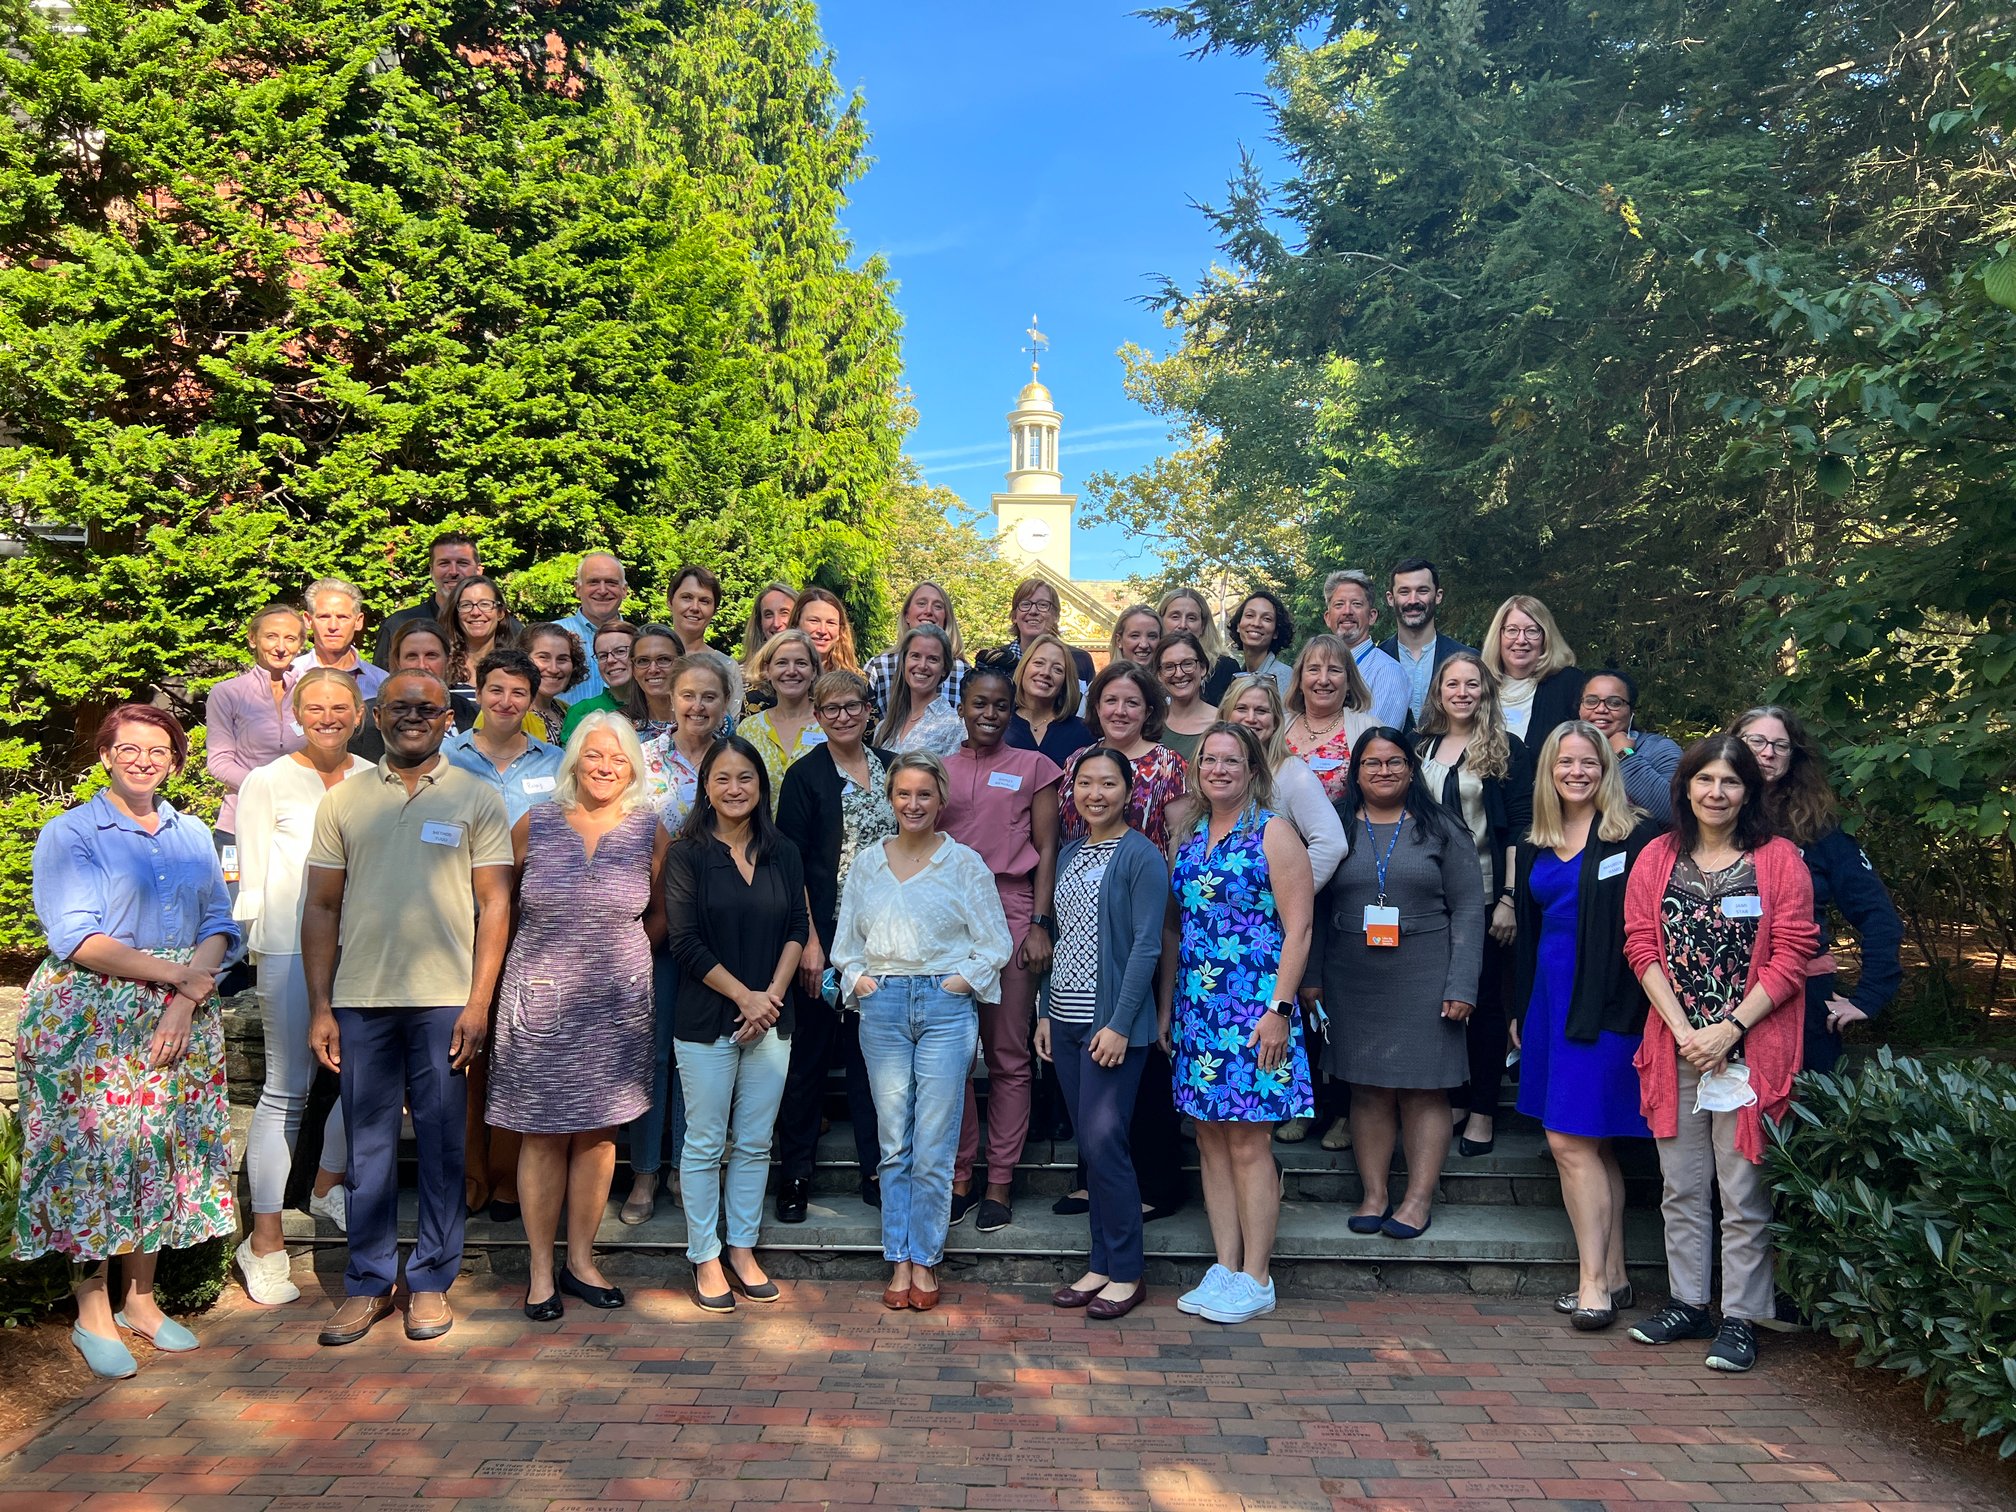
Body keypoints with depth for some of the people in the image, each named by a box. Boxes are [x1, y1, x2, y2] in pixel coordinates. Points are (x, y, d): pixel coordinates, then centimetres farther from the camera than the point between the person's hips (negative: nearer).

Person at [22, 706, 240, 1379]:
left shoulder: (192, 834, 12)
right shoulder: (70, 834, -2)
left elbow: (218, 924, 5)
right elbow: (76, 938, -12)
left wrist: (187, 1001, -10)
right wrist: (174, 973, -15)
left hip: (179, 1020, 4)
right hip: (90, 1019, -4)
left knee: (160, 1151, 7)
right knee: (93, 1152, -1)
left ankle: (141, 1299, 19)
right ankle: (92, 1313, 12)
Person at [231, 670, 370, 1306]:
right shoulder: (267, 783, 0)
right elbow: (253, 882, 1)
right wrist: (246, 941, -6)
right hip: (292, 948, -4)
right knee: (287, 1091, -2)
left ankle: (328, 1186, 35)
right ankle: (265, 1239, 7)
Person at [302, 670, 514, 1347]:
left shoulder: (475, 798, 3)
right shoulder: (343, 800, 9)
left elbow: (494, 904, 0)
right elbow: (321, 908, 9)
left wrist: (479, 1002, -7)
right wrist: (319, 1007, 2)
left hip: (445, 1000, -2)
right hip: (359, 1000, 2)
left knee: (442, 1145, 6)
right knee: (367, 1146, 9)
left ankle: (431, 1280, 19)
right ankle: (368, 1283, 22)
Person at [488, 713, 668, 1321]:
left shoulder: (650, 833, 2)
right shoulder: (534, 824, -1)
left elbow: (660, 916, 13)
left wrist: (619, 953, 6)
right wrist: (547, 952, 6)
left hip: (616, 1003, 1)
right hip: (540, 999, -1)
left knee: (599, 1130, 8)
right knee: (542, 1133, 3)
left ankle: (580, 1260, 23)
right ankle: (540, 1269, 17)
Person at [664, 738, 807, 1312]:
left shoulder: (783, 854, 7)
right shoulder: (687, 855, -4)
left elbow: (797, 929, 5)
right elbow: (686, 943, -9)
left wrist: (772, 995, -8)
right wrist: (745, 996, -11)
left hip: (771, 1020, 3)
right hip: (706, 1021, -3)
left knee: (755, 1142, 10)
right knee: (705, 1144, 5)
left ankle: (742, 1250, 23)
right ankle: (706, 1259, 17)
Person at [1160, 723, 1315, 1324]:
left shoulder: (1273, 834, -5)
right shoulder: (1188, 840, 13)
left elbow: (1298, 929, -9)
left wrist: (1279, 1009, -16)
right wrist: (1165, 1006, 13)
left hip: (1254, 1011, -6)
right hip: (1196, 1009, 6)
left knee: (1247, 1143, -3)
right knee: (1210, 1140, 9)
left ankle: (1255, 1280, 8)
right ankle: (1225, 1268, 19)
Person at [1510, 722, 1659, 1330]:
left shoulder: (1637, 835, -6)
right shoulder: (1534, 846, 13)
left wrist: (1631, 1006, -14)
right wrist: (1519, 1008, 17)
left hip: (1607, 1001, -6)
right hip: (1551, 997, 7)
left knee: (1571, 1139, -9)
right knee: (1593, 1145, 11)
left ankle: (1593, 1281, 1)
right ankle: (1612, 1277, 20)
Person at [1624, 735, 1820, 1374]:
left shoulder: (1779, 858, -1)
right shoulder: (1657, 859, 7)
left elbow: (1792, 956, -5)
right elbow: (1642, 946, 2)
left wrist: (1729, 1028, -12)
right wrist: (1684, 1031, -8)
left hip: (1749, 1048, -3)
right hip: (1675, 1045, 3)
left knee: (1743, 1192, 2)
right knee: (1681, 1187, 11)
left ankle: (1741, 1317, 14)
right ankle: (1687, 1303, 24)